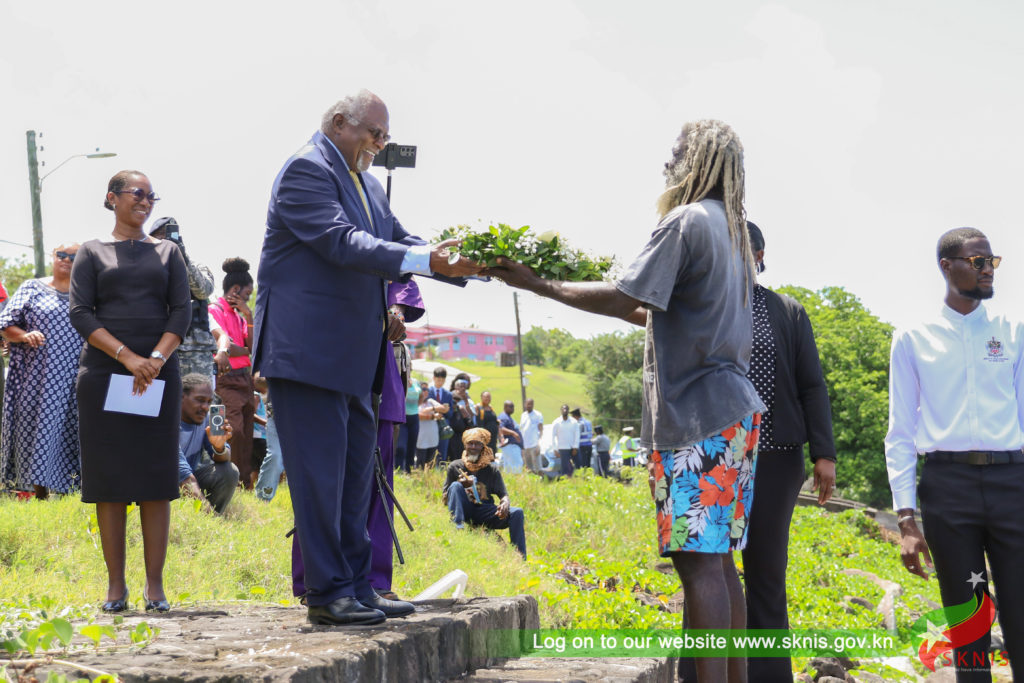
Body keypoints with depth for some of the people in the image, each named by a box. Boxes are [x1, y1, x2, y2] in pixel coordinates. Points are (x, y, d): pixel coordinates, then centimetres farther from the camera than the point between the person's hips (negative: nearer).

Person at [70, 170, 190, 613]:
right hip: (103, 375, -1)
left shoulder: (167, 252, 14)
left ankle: (155, 584, 0)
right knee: (109, 480, -2)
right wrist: (127, 356, -14)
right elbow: (80, 313, -1)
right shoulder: (92, 253, 9)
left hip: (158, 376, 1)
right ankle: (115, 585, 3)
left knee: (156, 478, -3)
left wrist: (157, 358, -12)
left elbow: (182, 311, 5)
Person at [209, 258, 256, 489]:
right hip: (227, 380, -8)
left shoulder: (238, 315, 21)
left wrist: (249, 317, 5)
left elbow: (252, 346, 11)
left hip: (245, 379, 8)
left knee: (247, 435, 4)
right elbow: (222, 339, -23)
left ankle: (247, 484, 4)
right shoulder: (215, 311, -5)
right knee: (234, 433, -16)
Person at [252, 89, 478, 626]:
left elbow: (397, 241, 15)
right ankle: (326, 592, -2)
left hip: (350, 356, 10)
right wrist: (424, 260, -29)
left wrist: (458, 262, -3)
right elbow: (341, 241, -23)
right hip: (307, 349, -10)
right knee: (319, 471, -6)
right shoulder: (307, 169, -11)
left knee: (354, 471, 13)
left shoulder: (364, 182, 18)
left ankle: (356, 586, 19)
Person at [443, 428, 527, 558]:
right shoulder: (455, 467, 7)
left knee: (517, 513, -21)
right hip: (464, 512, -1)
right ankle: (457, 528, -41)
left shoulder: (492, 469, 12)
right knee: (456, 485, -25)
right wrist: (461, 485, -16)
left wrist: (504, 504, -17)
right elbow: (444, 499, 5)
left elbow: (504, 495, 9)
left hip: (485, 512, 1)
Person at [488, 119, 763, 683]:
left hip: (698, 416, -9)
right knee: (717, 560, 11)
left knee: (698, 560, -11)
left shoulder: (687, 220, -9)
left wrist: (539, 285, -10)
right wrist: (620, 305, 31)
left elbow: (627, 298, -16)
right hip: (733, 409, 9)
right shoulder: (732, 230, 20)